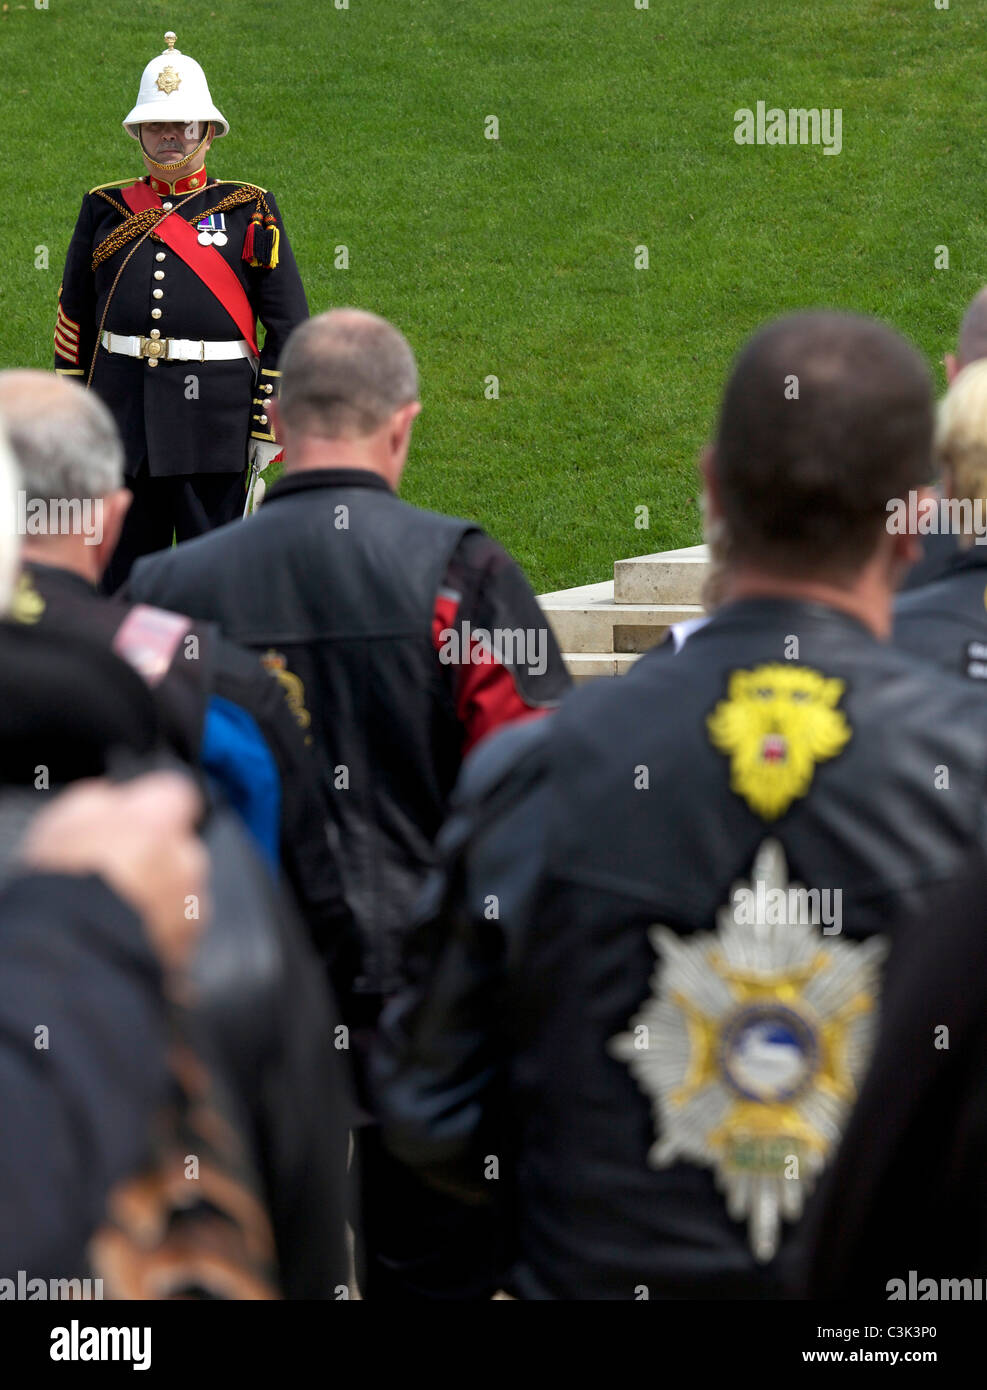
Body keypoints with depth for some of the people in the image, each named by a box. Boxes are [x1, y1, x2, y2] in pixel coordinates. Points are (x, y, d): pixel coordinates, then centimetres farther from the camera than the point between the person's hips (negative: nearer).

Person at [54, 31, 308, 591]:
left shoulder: (249, 210, 3)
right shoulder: (105, 208, 10)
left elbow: (291, 328, 2)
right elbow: (74, 322, 15)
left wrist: (270, 424, -4)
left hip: (215, 415, -3)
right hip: (121, 414, 3)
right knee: (122, 564, 8)